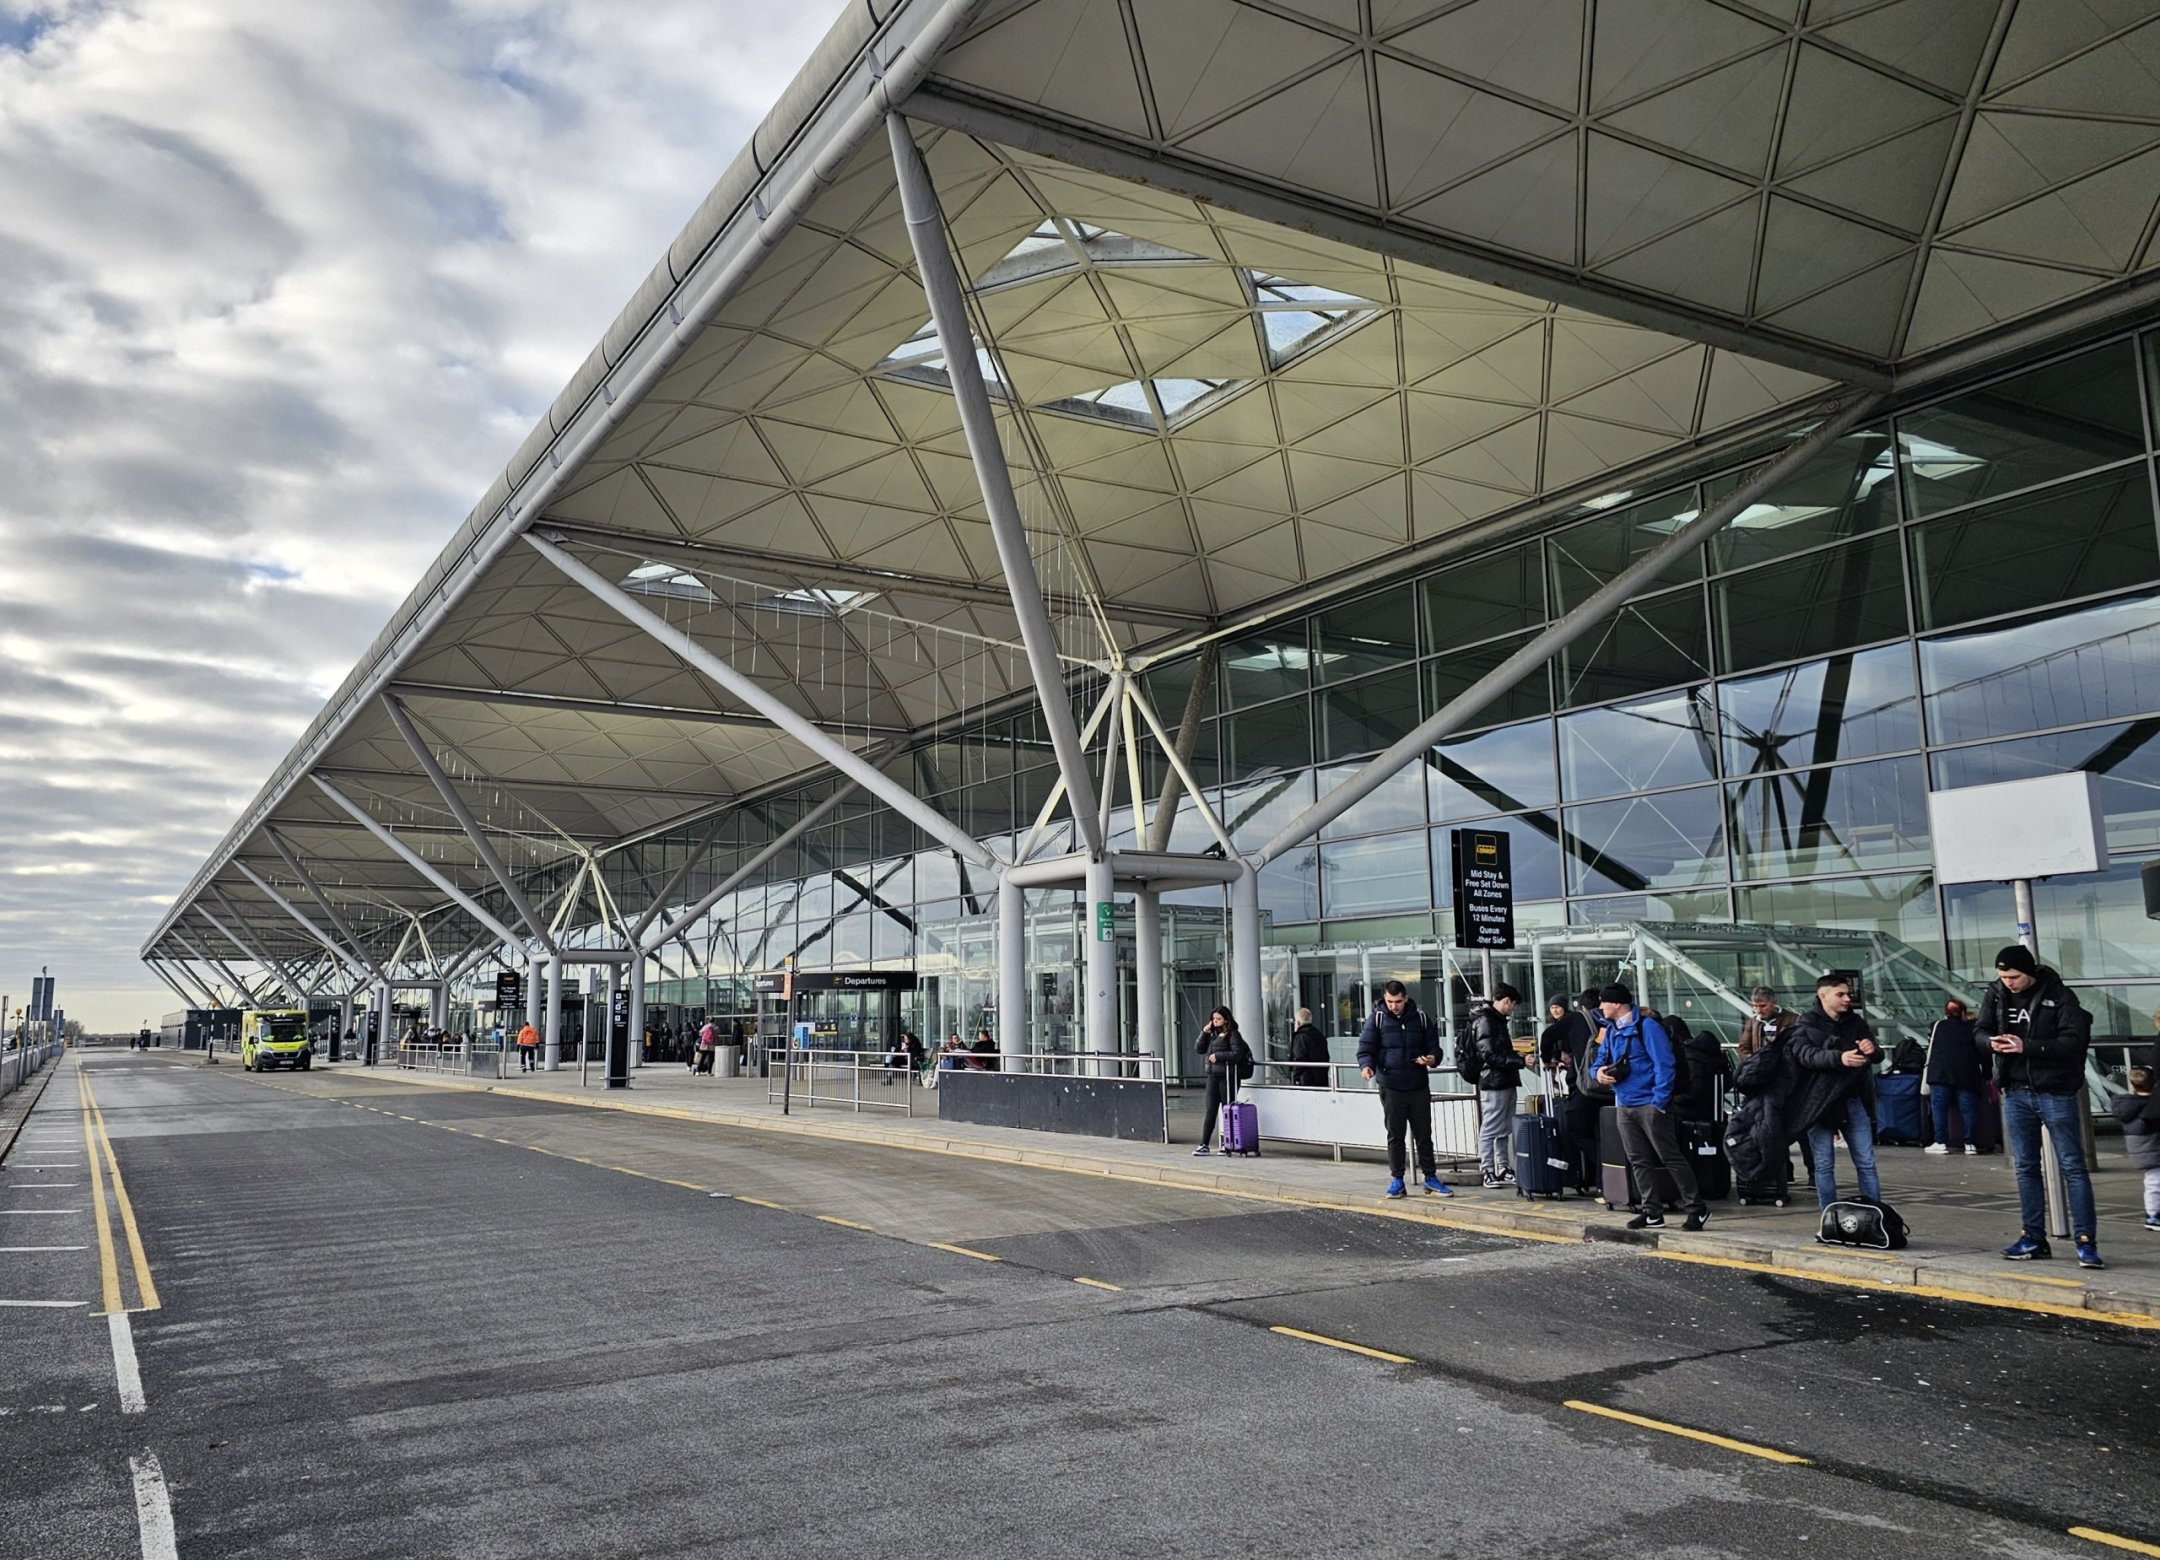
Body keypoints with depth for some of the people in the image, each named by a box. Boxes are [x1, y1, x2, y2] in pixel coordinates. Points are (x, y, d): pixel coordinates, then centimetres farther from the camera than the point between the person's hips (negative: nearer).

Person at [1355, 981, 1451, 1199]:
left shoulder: (1420, 1018, 6)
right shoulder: (1377, 1019, 0)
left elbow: (1433, 1047, 12)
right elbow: (1365, 1048, -1)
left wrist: (1432, 1058, -11)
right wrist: (1366, 1066, -22)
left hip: (1419, 1087, 2)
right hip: (1391, 1087, -2)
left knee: (1424, 1134, 8)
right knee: (1395, 1135, 5)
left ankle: (1430, 1178, 17)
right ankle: (1396, 1179, 13)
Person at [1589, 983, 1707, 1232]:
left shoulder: (1646, 1026, -11)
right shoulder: (1611, 1030, 13)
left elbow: (1664, 1064, -14)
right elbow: (1599, 1060, 20)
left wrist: (1658, 1102, -18)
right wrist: (1598, 1071, -5)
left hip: (1649, 1104, -8)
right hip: (1624, 1105, 8)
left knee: (1671, 1157, -5)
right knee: (1638, 1161, 9)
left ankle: (1697, 1209, 2)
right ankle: (1652, 1213, 15)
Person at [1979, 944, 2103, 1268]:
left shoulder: (2060, 996, -10)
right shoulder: (1996, 994, 4)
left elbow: (2074, 1041, -17)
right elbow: (1980, 1030, 11)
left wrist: (2027, 1046, -24)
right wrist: (1992, 1042, -12)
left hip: (2056, 1093, -5)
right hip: (2016, 1093, 5)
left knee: (2072, 1166, -2)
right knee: (2026, 1167, 10)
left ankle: (2086, 1241, 1)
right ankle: (2033, 1238, 18)